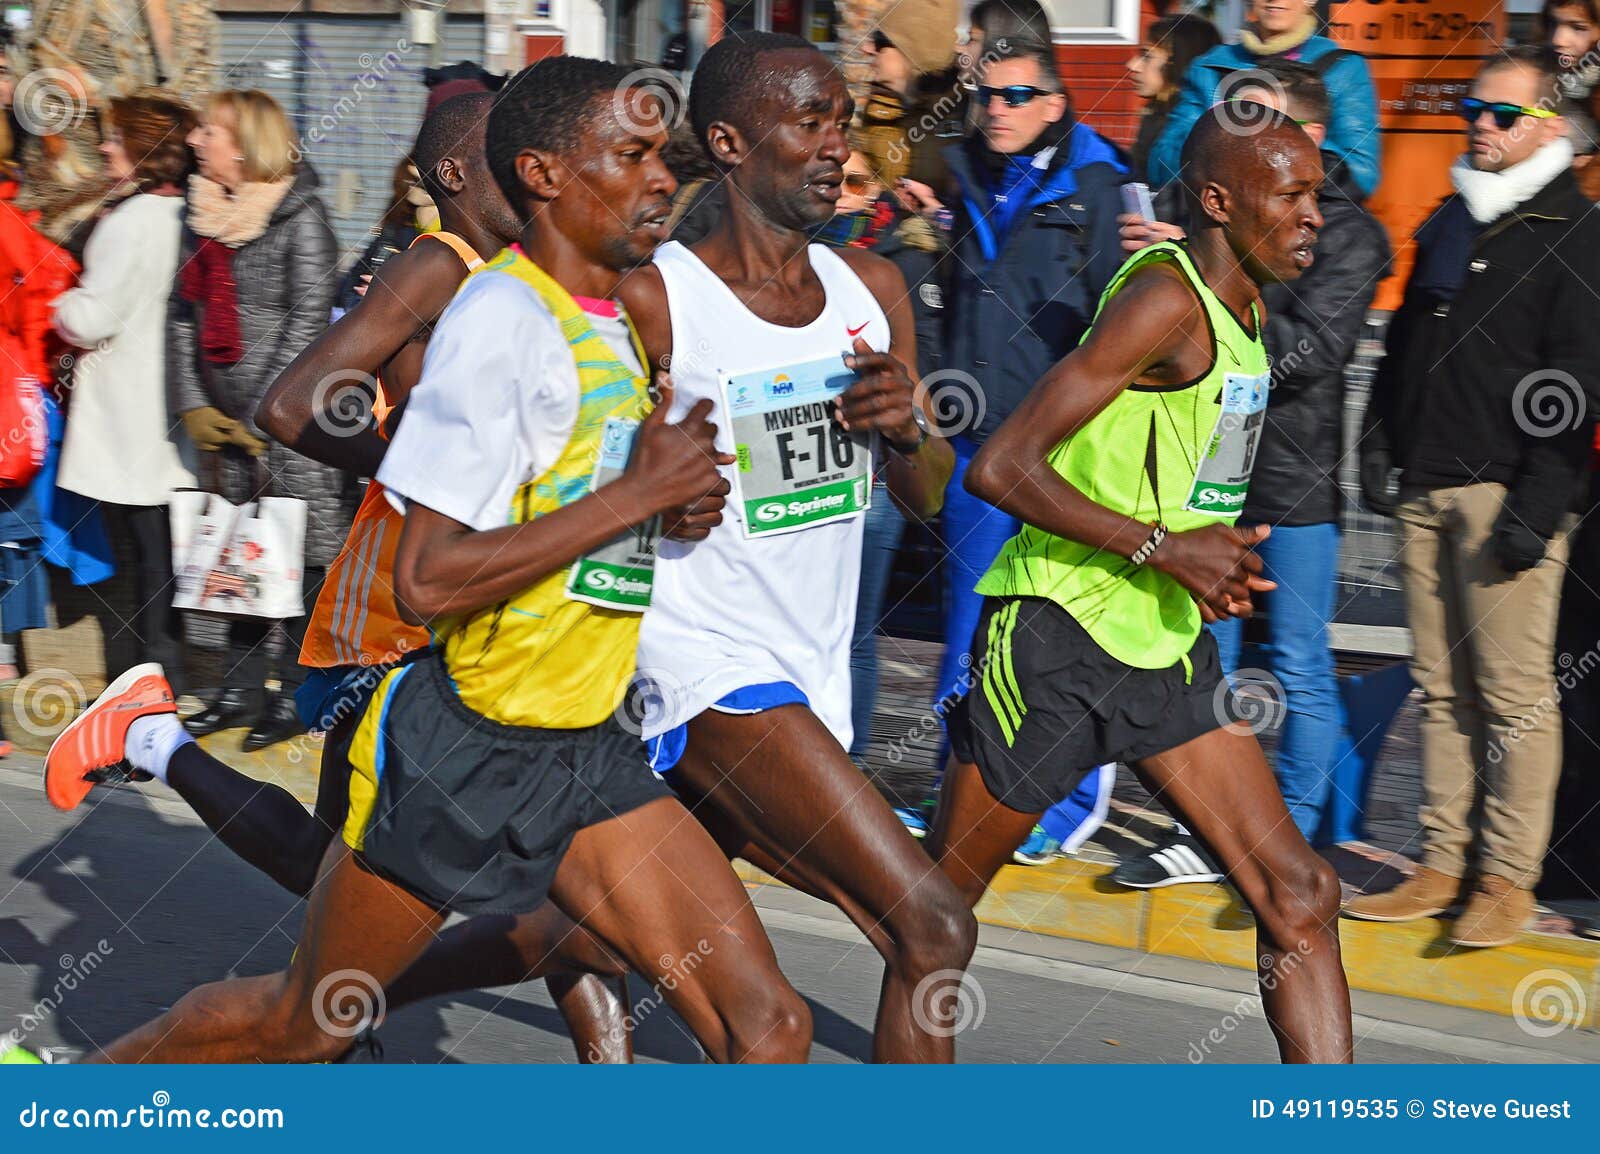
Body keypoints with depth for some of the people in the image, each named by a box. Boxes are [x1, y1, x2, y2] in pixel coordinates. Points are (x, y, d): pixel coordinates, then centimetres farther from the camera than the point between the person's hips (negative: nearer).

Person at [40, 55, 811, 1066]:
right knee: (298, 1026, 11)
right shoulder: (503, 316, -19)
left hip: (588, 755, 7)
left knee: (769, 1026, -6)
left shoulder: (617, 321, 9)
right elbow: (427, 579, -26)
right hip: (461, 751, -7)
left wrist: (680, 492, 4)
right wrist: (639, 495, -22)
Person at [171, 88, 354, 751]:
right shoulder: (203, 214, 12)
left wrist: (263, 416, -13)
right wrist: (191, 403, 2)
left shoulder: (299, 215, -8)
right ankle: (241, 689, 17)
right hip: (223, 421, 6)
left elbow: (310, 321, -12)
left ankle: (295, 693, 5)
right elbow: (184, 312, 12)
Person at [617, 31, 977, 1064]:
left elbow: (928, 499, 12)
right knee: (932, 927, -19)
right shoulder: (653, 301, -12)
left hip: (815, 671, 7)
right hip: (707, 668, -7)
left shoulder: (872, 289, 7)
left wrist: (908, 427, -8)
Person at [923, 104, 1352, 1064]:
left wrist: (1217, 558, 13)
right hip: (1060, 635, -8)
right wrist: (1163, 547, -24)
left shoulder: (1244, 307, 10)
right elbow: (1000, 467, -24)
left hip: (1169, 645, 8)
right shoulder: (1164, 300, -18)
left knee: (1298, 893, -1)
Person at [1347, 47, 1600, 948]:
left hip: (1506, 493, -7)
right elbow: (1404, 344, 26)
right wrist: (1381, 443, 14)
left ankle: (1509, 877, 0)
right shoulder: (1450, 224, 20)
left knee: (1514, 688, -5)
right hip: (1426, 490, 7)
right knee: (1443, 688, 8)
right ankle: (1445, 866, 13)